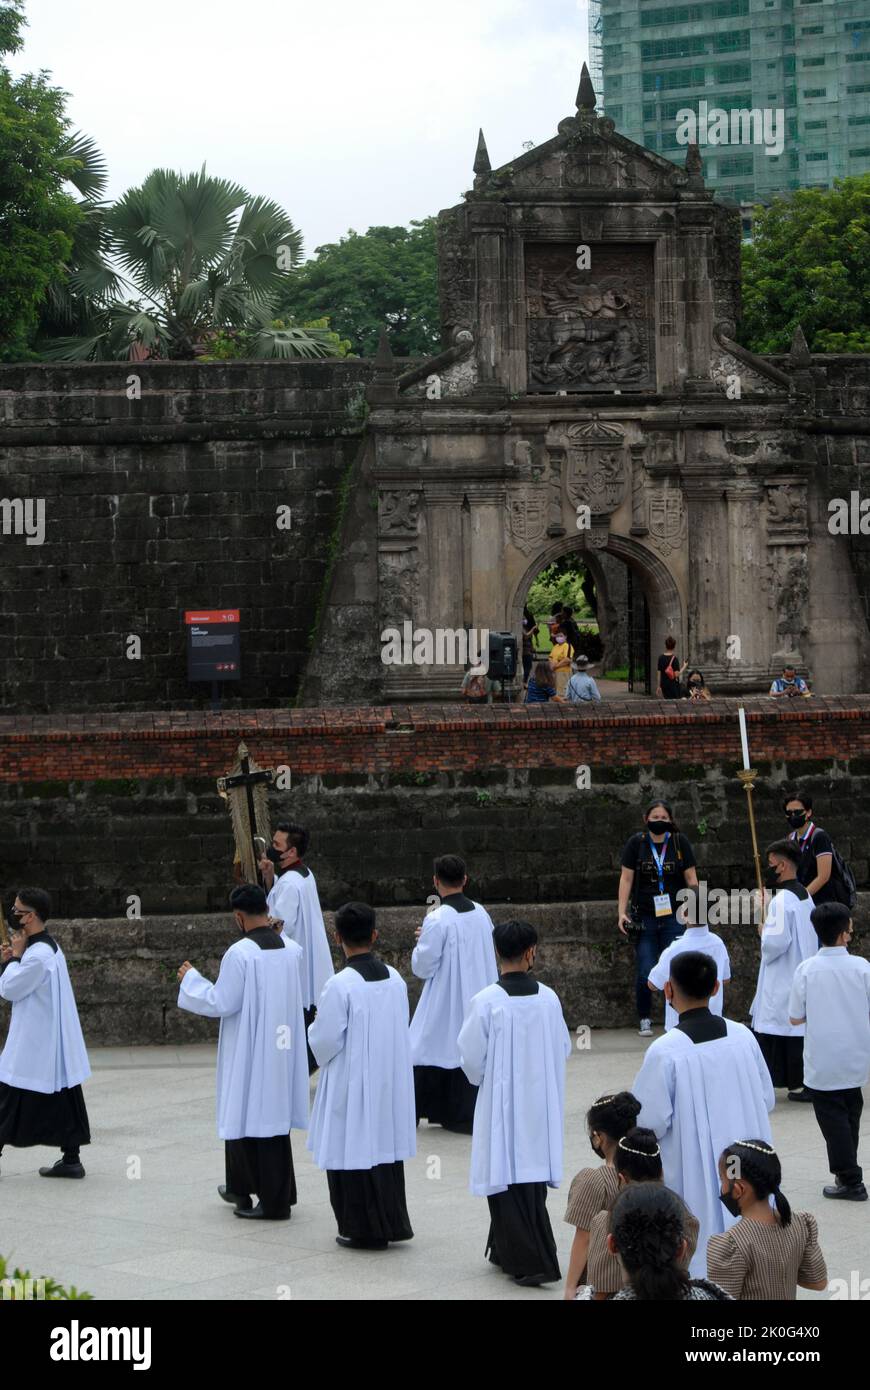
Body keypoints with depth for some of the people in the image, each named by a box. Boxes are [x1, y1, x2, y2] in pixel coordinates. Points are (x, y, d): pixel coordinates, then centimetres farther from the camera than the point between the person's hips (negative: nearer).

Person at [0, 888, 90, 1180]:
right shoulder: (50, 947, 10)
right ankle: (71, 1159, 11)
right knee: (63, 1099, 8)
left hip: (32, 1045, -9)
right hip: (52, 1044, 9)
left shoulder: (38, 955, -21)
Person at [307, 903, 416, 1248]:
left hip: (352, 1083, -6)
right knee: (386, 1145, 16)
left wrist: (314, 1029, 4)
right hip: (391, 1081, 6)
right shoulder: (395, 978, -1)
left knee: (354, 1152, 5)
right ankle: (392, 1222, 23)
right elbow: (401, 1029, 8)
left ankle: (365, 1230, 9)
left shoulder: (339, 985, -19)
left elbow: (324, 1040, -16)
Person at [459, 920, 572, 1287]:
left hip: (502, 1102, -4)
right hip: (541, 1104, 4)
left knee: (506, 1182, 3)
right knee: (534, 1177, 16)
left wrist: (480, 1077, 11)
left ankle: (530, 1261, -1)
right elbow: (564, 1049, 5)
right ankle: (507, 1250, 26)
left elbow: (472, 1058, -11)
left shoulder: (486, 1002, -16)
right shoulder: (548, 998, -5)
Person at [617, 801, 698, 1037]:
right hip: (645, 918, 0)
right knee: (645, 973, -3)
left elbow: (691, 878, 6)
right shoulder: (636, 843, 1)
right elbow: (626, 878, 2)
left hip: (674, 917, 0)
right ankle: (644, 1020, 12)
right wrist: (622, 912, -4)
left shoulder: (680, 842, 3)